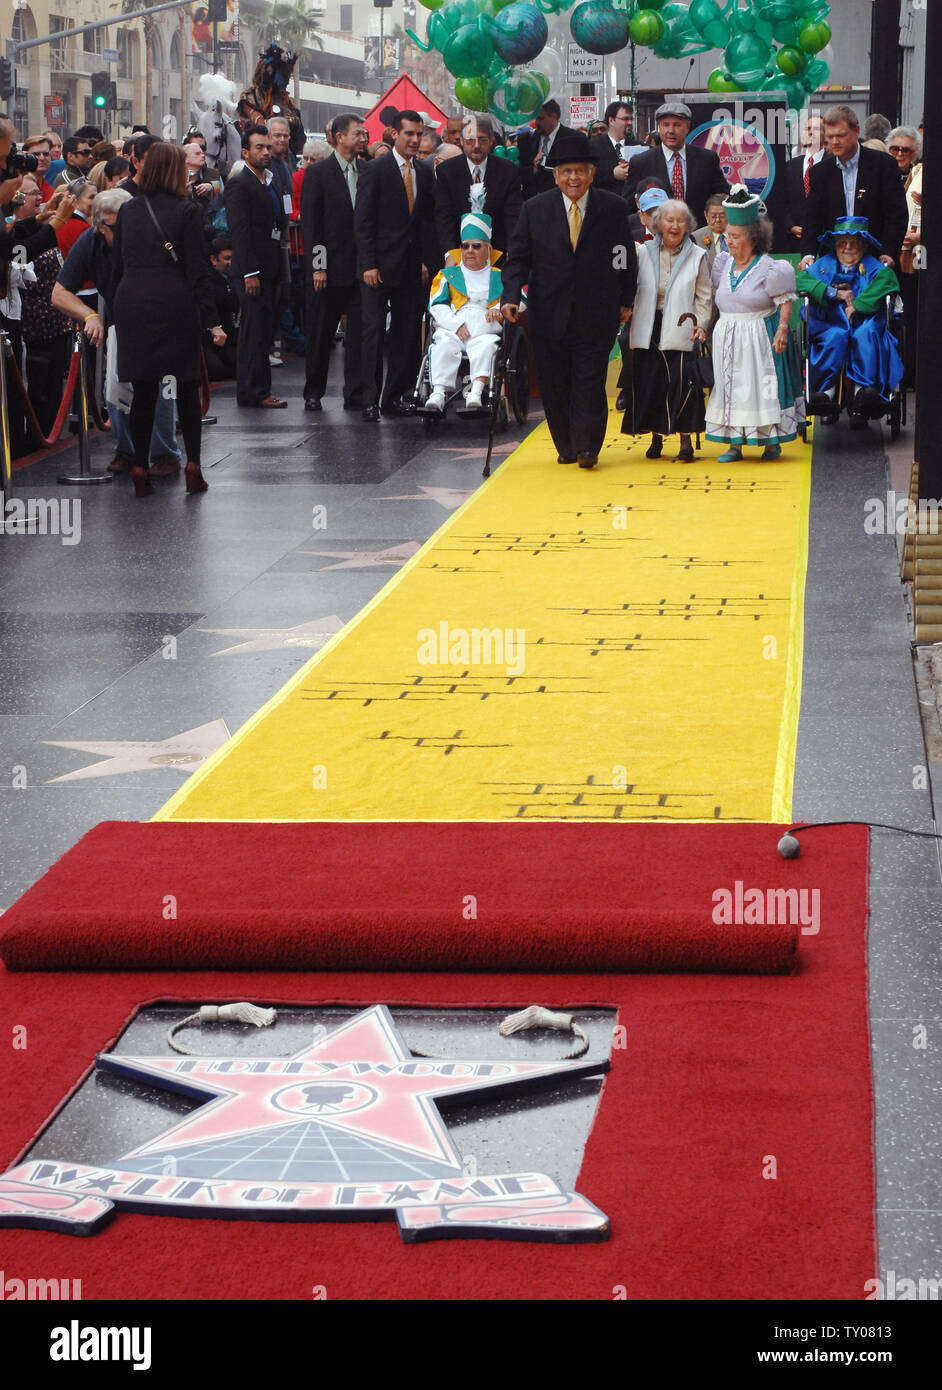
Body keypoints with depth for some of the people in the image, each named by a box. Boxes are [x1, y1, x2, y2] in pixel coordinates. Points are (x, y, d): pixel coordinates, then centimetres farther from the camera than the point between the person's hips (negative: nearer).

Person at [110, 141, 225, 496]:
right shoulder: (186, 211, -4)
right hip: (174, 304, -3)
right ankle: (193, 467, 4)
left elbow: (118, 266, 10)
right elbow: (197, 271, -6)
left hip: (132, 306, 3)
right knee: (187, 387, 7)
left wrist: (118, 312, 16)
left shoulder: (128, 210, 8)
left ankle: (140, 468, 4)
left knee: (143, 390, 7)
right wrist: (212, 321, -4)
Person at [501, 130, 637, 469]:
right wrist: (511, 296, -9)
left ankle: (587, 447, 1)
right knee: (555, 384, 6)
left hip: (596, 316, -2)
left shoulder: (614, 208, 0)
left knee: (590, 382, -6)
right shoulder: (535, 208, 2)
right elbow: (518, 257, 4)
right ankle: (566, 447, 18)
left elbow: (626, 259, 7)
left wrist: (626, 301, 5)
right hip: (549, 313, 2)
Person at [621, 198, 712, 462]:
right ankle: (656, 439, 19)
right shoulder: (643, 253, 9)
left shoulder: (698, 257, 4)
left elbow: (704, 297, 4)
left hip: (681, 332, -2)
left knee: (682, 386, -9)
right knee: (649, 384, 4)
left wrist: (701, 325, -7)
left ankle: (685, 443, -3)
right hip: (648, 332, 2)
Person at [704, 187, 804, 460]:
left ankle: (772, 441, 9)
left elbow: (785, 301, -9)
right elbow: (715, 297, 19)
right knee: (731, 386, 4)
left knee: (762, 384, -2)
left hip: (759, 334, -6)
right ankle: (734, 444, 7)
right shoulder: (724, 265, 9)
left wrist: (782, 328, -20)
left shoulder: (768, 268, -9)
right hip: (727, 337, 6)